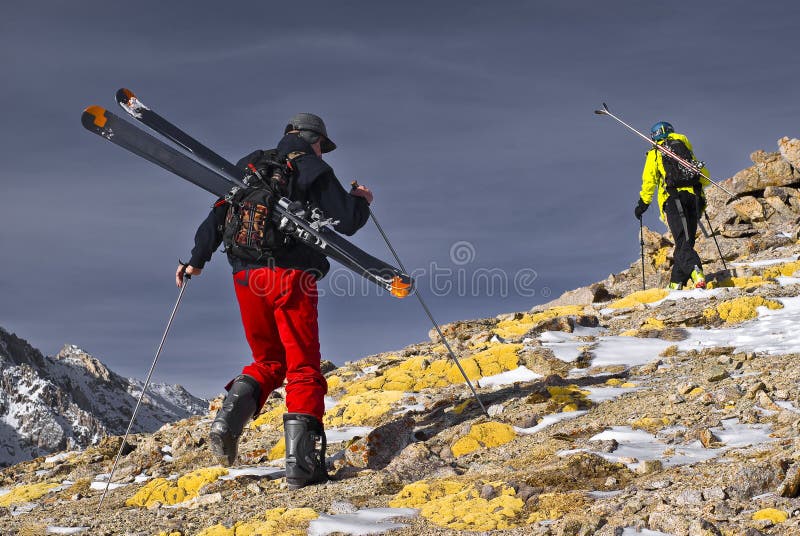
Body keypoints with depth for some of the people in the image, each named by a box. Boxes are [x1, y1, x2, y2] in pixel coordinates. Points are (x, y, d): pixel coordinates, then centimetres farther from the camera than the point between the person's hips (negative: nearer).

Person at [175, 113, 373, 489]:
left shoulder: (248, 166, 18)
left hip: (246, 276, 5)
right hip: (292, 275, -5)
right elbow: (347, 222, 0)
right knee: (303, 367, 1)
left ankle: (228, 419, -4)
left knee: (268, 361, 20)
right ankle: (301, 463, -7)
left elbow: (219, 214, 13)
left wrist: (197, 259, 19)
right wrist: (360, 202, 21)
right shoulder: (313, 170, 4)